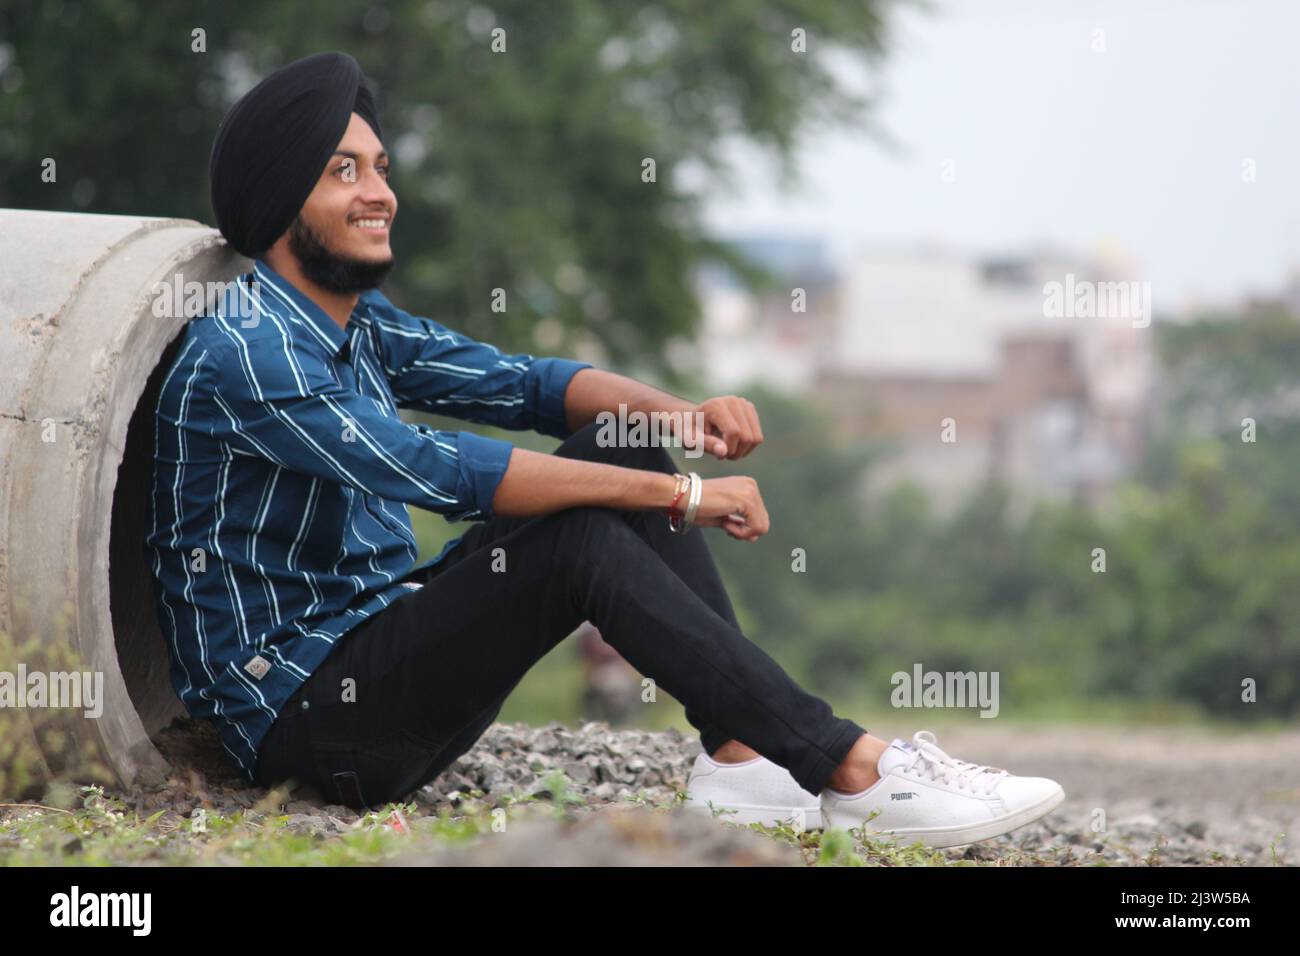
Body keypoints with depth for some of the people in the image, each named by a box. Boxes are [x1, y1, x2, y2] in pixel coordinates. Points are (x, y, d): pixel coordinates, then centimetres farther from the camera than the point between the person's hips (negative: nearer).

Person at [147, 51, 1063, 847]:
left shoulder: (360, 323, 11)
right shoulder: (244, 353, -19)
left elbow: (517, 382, 9)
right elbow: (438, 472, -28)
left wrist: (682, 414, -12)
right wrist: (678, 494, -27)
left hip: (380, 644, 9)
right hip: (304, 713, -9)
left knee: (620, 445, -2)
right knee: (583, 536, -27)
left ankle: (743, 755, -12)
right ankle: (854, 770, -26)